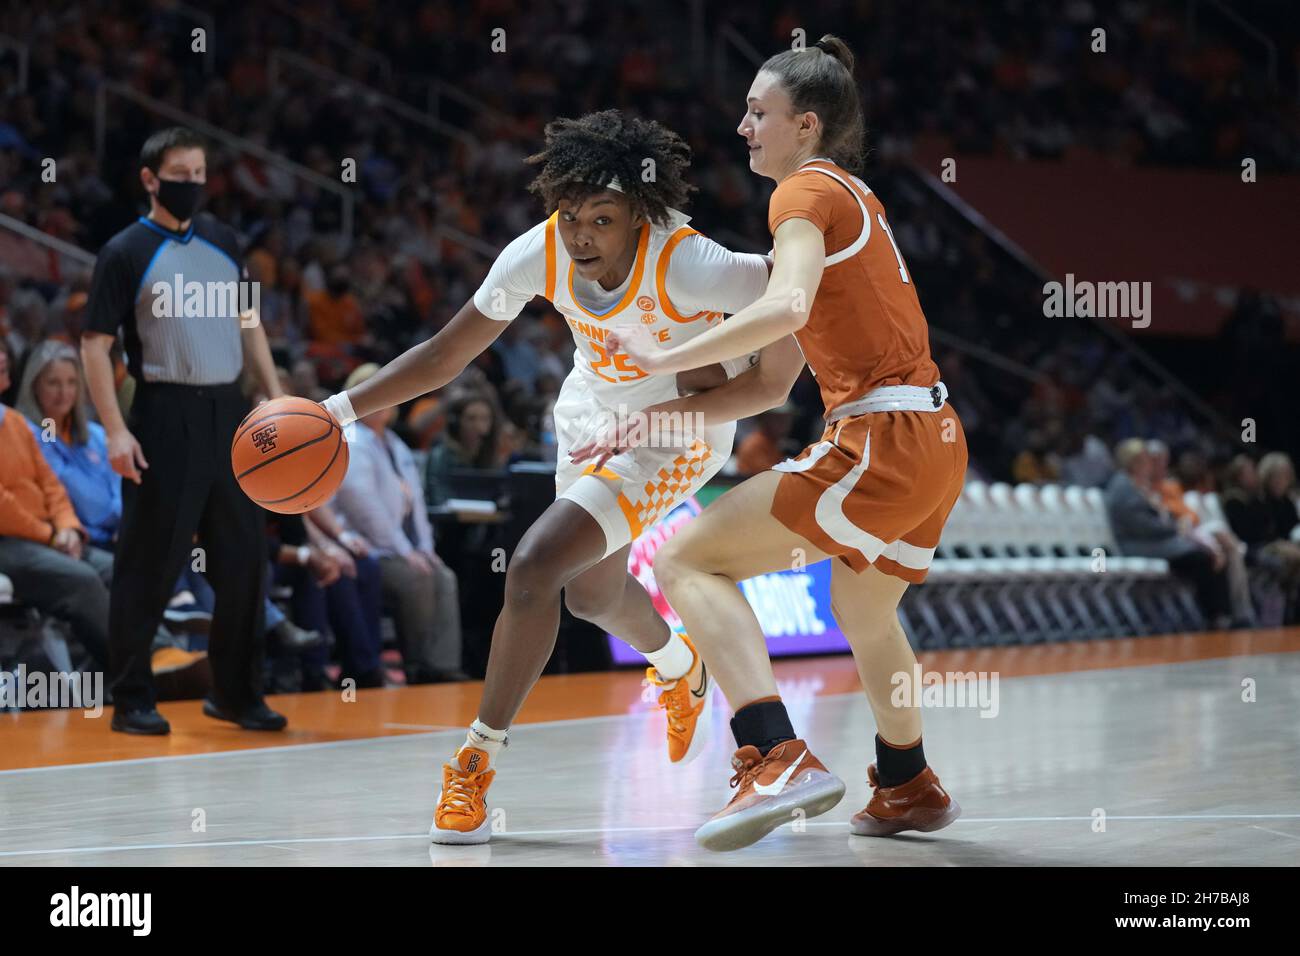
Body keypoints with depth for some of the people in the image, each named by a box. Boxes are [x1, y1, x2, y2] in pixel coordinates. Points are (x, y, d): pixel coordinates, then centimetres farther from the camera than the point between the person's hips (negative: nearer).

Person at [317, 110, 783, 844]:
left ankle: (478, 764, -8)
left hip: (674, 435, -6)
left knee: (535, 568, -22)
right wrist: (341, 409, -20)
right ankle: (680, 670, 60)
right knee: (592, 593, 26)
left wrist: (756, 386, -25)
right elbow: (446, 355, -13)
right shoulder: (540, 253, -22)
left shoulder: (685, 266, -35)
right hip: (593, 414, 6)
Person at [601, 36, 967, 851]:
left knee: (688, 562, -11)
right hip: (936, 441, 10)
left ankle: (779, 758, -26)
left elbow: (788, 307, -26)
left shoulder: (806, 191, -4)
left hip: (882, 439, -10)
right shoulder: (856, 198, 23)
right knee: (864, 610, 33)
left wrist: (666, 357, -18)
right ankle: (910, 788, 51)